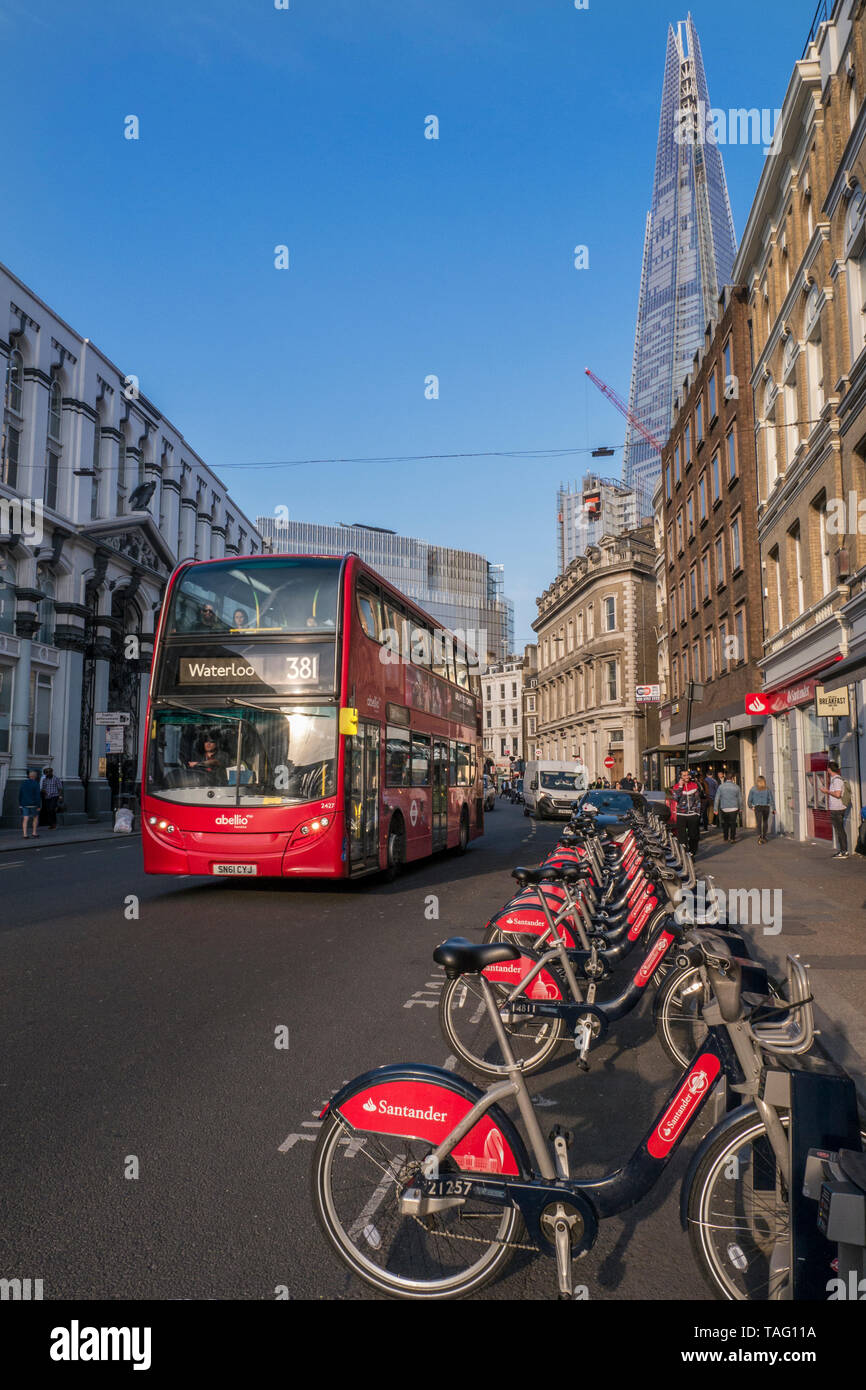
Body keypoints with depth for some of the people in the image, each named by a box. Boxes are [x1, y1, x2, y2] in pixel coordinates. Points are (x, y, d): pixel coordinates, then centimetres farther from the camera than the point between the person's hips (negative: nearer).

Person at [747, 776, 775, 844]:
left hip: (757, 807, -1)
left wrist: (751, 807, 24)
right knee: (765, 822, 18)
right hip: (766, 807, 1)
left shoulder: (753, 789, 5)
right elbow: (771, 799, -5)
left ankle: (759, 836, -28)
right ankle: (764, 837, 24)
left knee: (759, 823, -8)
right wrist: (774, 809, -4)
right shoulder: (768, 789, 4)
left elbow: (749, 800, 7)